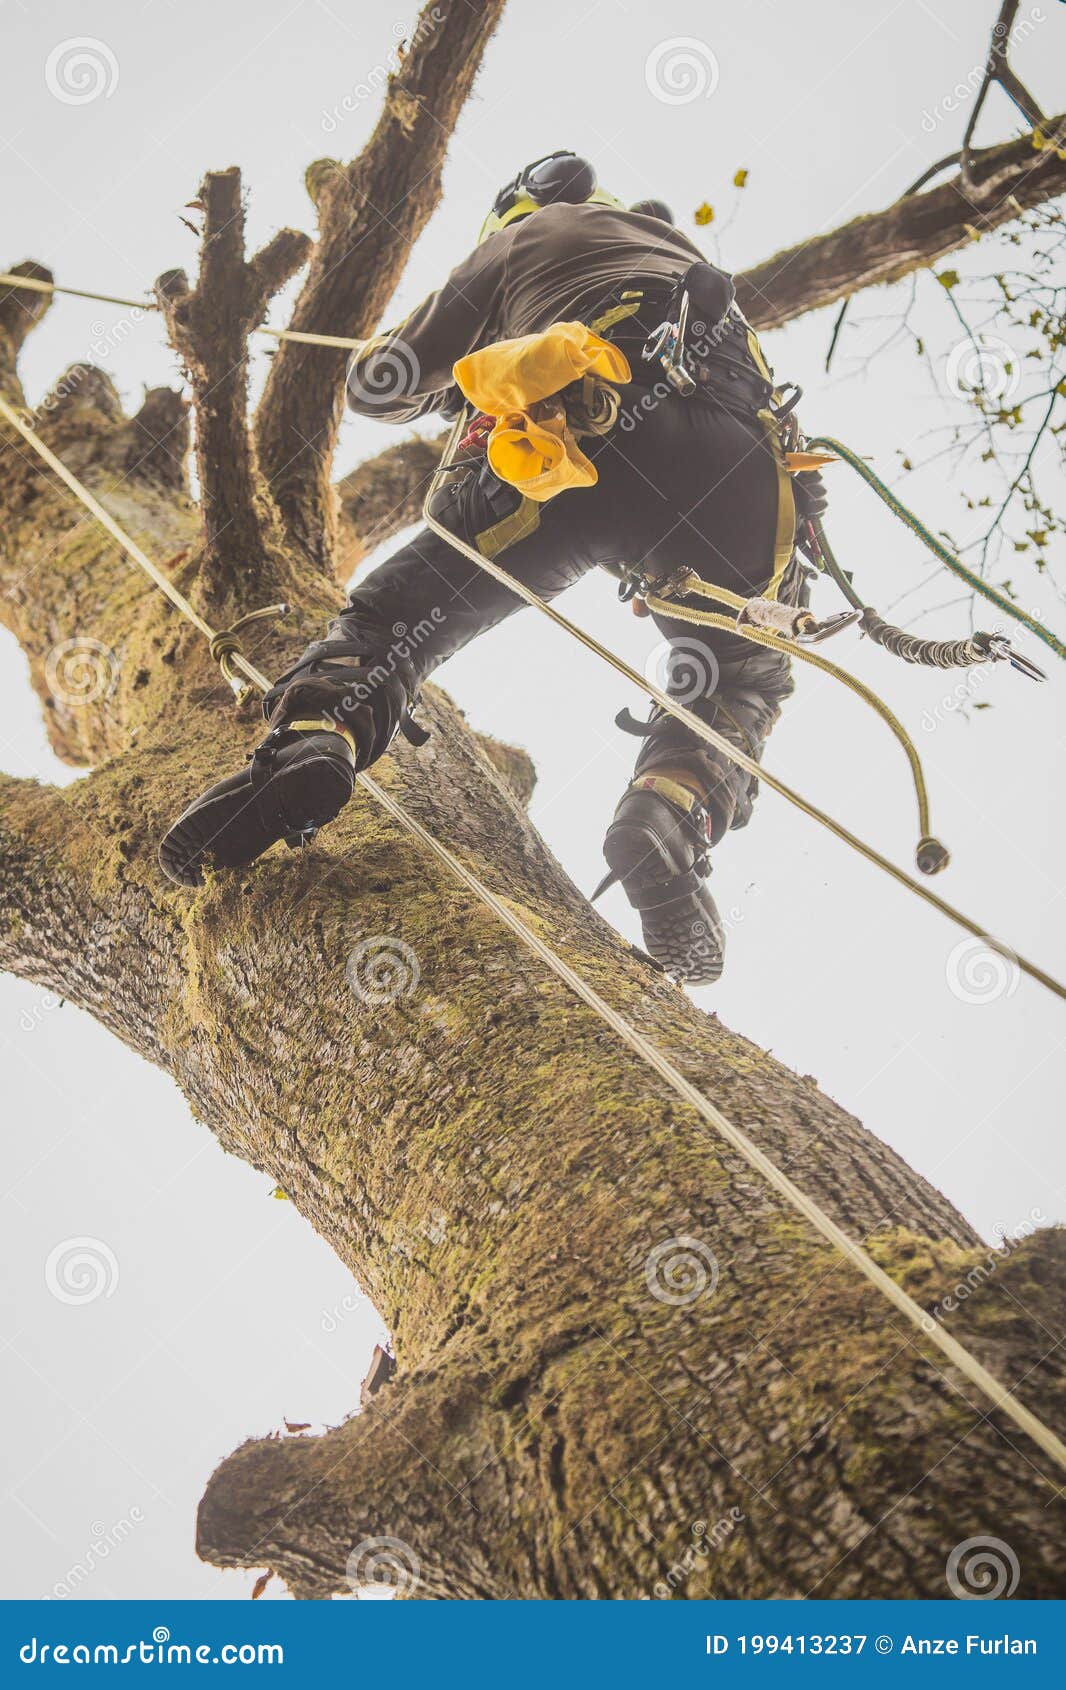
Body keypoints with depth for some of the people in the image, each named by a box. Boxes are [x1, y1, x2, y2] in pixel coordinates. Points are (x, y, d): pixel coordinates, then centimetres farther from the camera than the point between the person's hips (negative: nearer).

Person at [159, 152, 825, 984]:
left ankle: (313, 739, -24)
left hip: (579, 435, -3)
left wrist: (452, 379, 54)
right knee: (745, 678, 21)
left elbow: (378, 386, 31)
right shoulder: (676, 243, 43)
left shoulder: (516, 239, 31)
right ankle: (673, 817, -9)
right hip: (736, 466, 3)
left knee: (401, 612, 6)